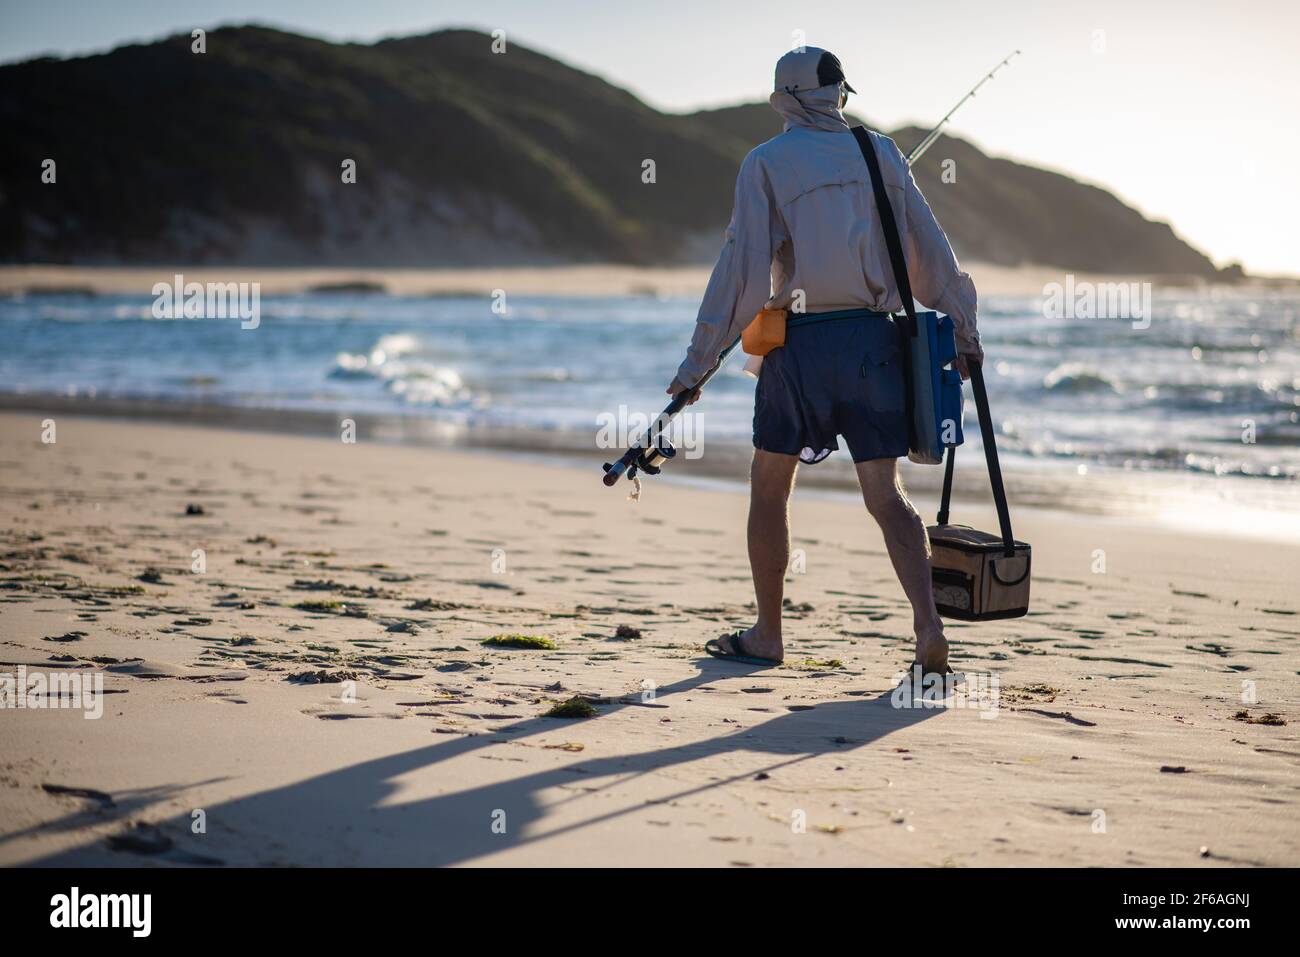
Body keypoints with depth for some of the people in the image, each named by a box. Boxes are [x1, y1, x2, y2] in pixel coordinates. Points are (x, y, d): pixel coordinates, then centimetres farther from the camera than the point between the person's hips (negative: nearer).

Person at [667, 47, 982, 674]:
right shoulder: (878, 153, 8)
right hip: (874, 339, 3)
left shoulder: (766, 163, -2)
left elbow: (743, 270, -8)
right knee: (885, 494, 4)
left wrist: (698, 362, -5)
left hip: (801, 343, -3)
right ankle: (928, 628, -12)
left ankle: (766, 635, 19)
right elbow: (929, 250, 9)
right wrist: (963, 334, 18)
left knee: (768, 487, 13)